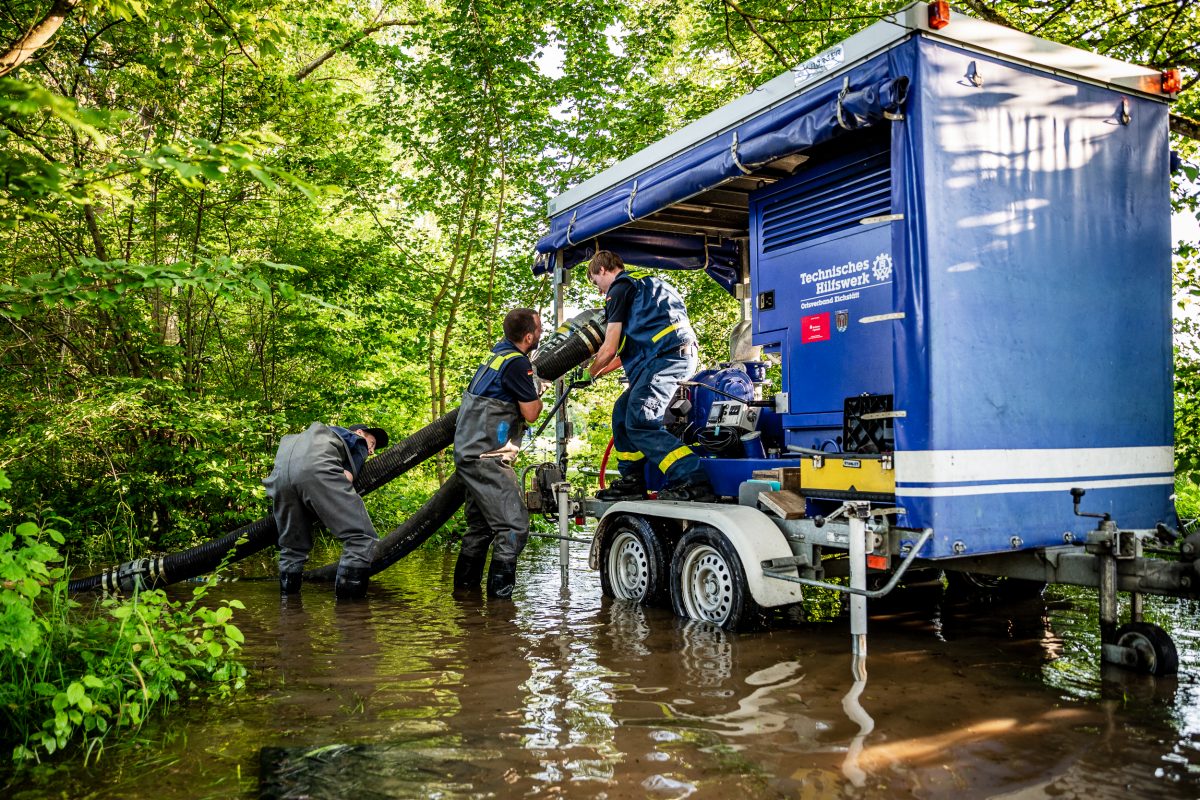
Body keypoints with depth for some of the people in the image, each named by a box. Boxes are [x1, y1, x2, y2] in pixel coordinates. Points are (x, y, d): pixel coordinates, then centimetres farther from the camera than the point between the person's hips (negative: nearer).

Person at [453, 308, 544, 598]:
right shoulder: (517, 363, -15)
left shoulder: (497, 353, 14)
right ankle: (498, 592, -9)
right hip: (487, 457, -10)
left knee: (481, 526, 19)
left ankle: (464, 586, 26)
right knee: (514, 527, -10)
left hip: (470, 454, 10)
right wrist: (541, 389, 6)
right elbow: (531, 413, -11)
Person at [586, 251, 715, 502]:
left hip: (666, 357, -10)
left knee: (640, 424, -16)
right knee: (623, 412, 14)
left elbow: (610, 349, -1)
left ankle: (694, 483, -27)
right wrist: (602, 370, 36)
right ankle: (631, 482, 15)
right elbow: (629, 347, 34)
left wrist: (590, 373, 17)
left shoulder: (619, 288, 2)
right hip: (679, 357, 10)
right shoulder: (642, 284, 32)